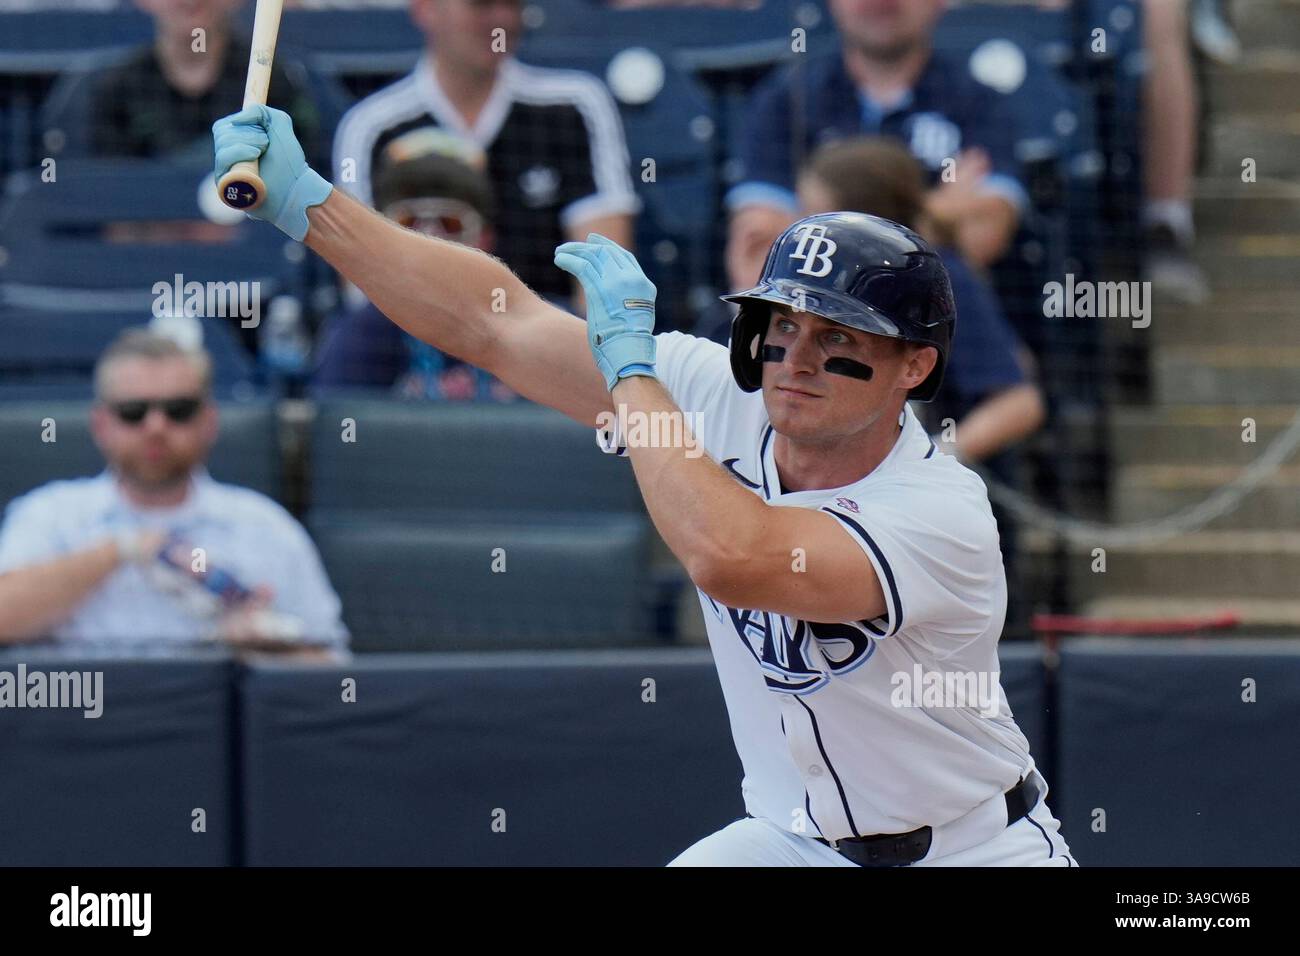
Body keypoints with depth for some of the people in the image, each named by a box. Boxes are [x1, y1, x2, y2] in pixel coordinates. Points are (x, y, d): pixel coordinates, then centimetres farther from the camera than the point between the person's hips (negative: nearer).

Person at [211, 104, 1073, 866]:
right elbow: (493, 324, -8)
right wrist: (306, 201, -15)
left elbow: (731, 555, -43)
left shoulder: (945, 512, -27)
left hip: (968, 850, -5)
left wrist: (630, 361, -32)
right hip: (794, 840, 5)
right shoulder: (723, 400, -9)